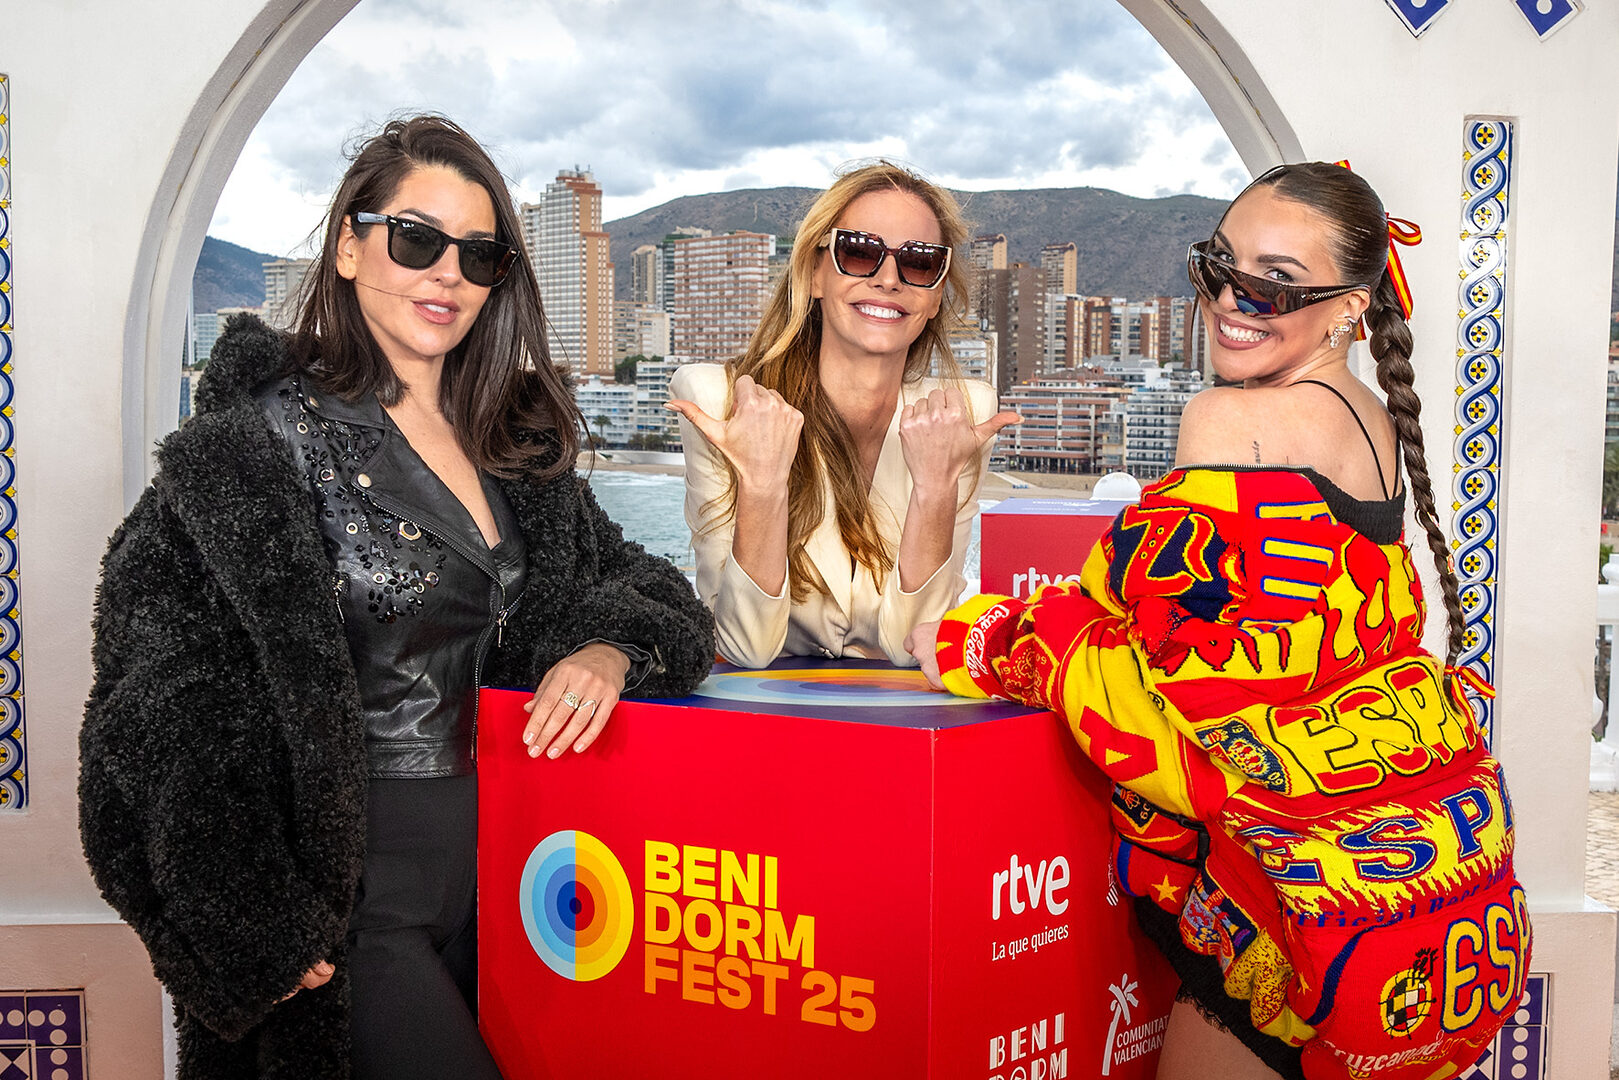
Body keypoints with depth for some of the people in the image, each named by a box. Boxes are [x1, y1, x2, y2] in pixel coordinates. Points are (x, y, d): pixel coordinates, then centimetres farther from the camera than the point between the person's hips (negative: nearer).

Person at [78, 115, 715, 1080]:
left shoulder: (518, 441, 9)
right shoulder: (264, 438, -11)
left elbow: (628, 573, 12)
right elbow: (172, 697, -13)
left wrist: (609, 648, -12)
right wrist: (258, 930, -15)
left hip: (489, 870, 6)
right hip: (348, 892, -6)